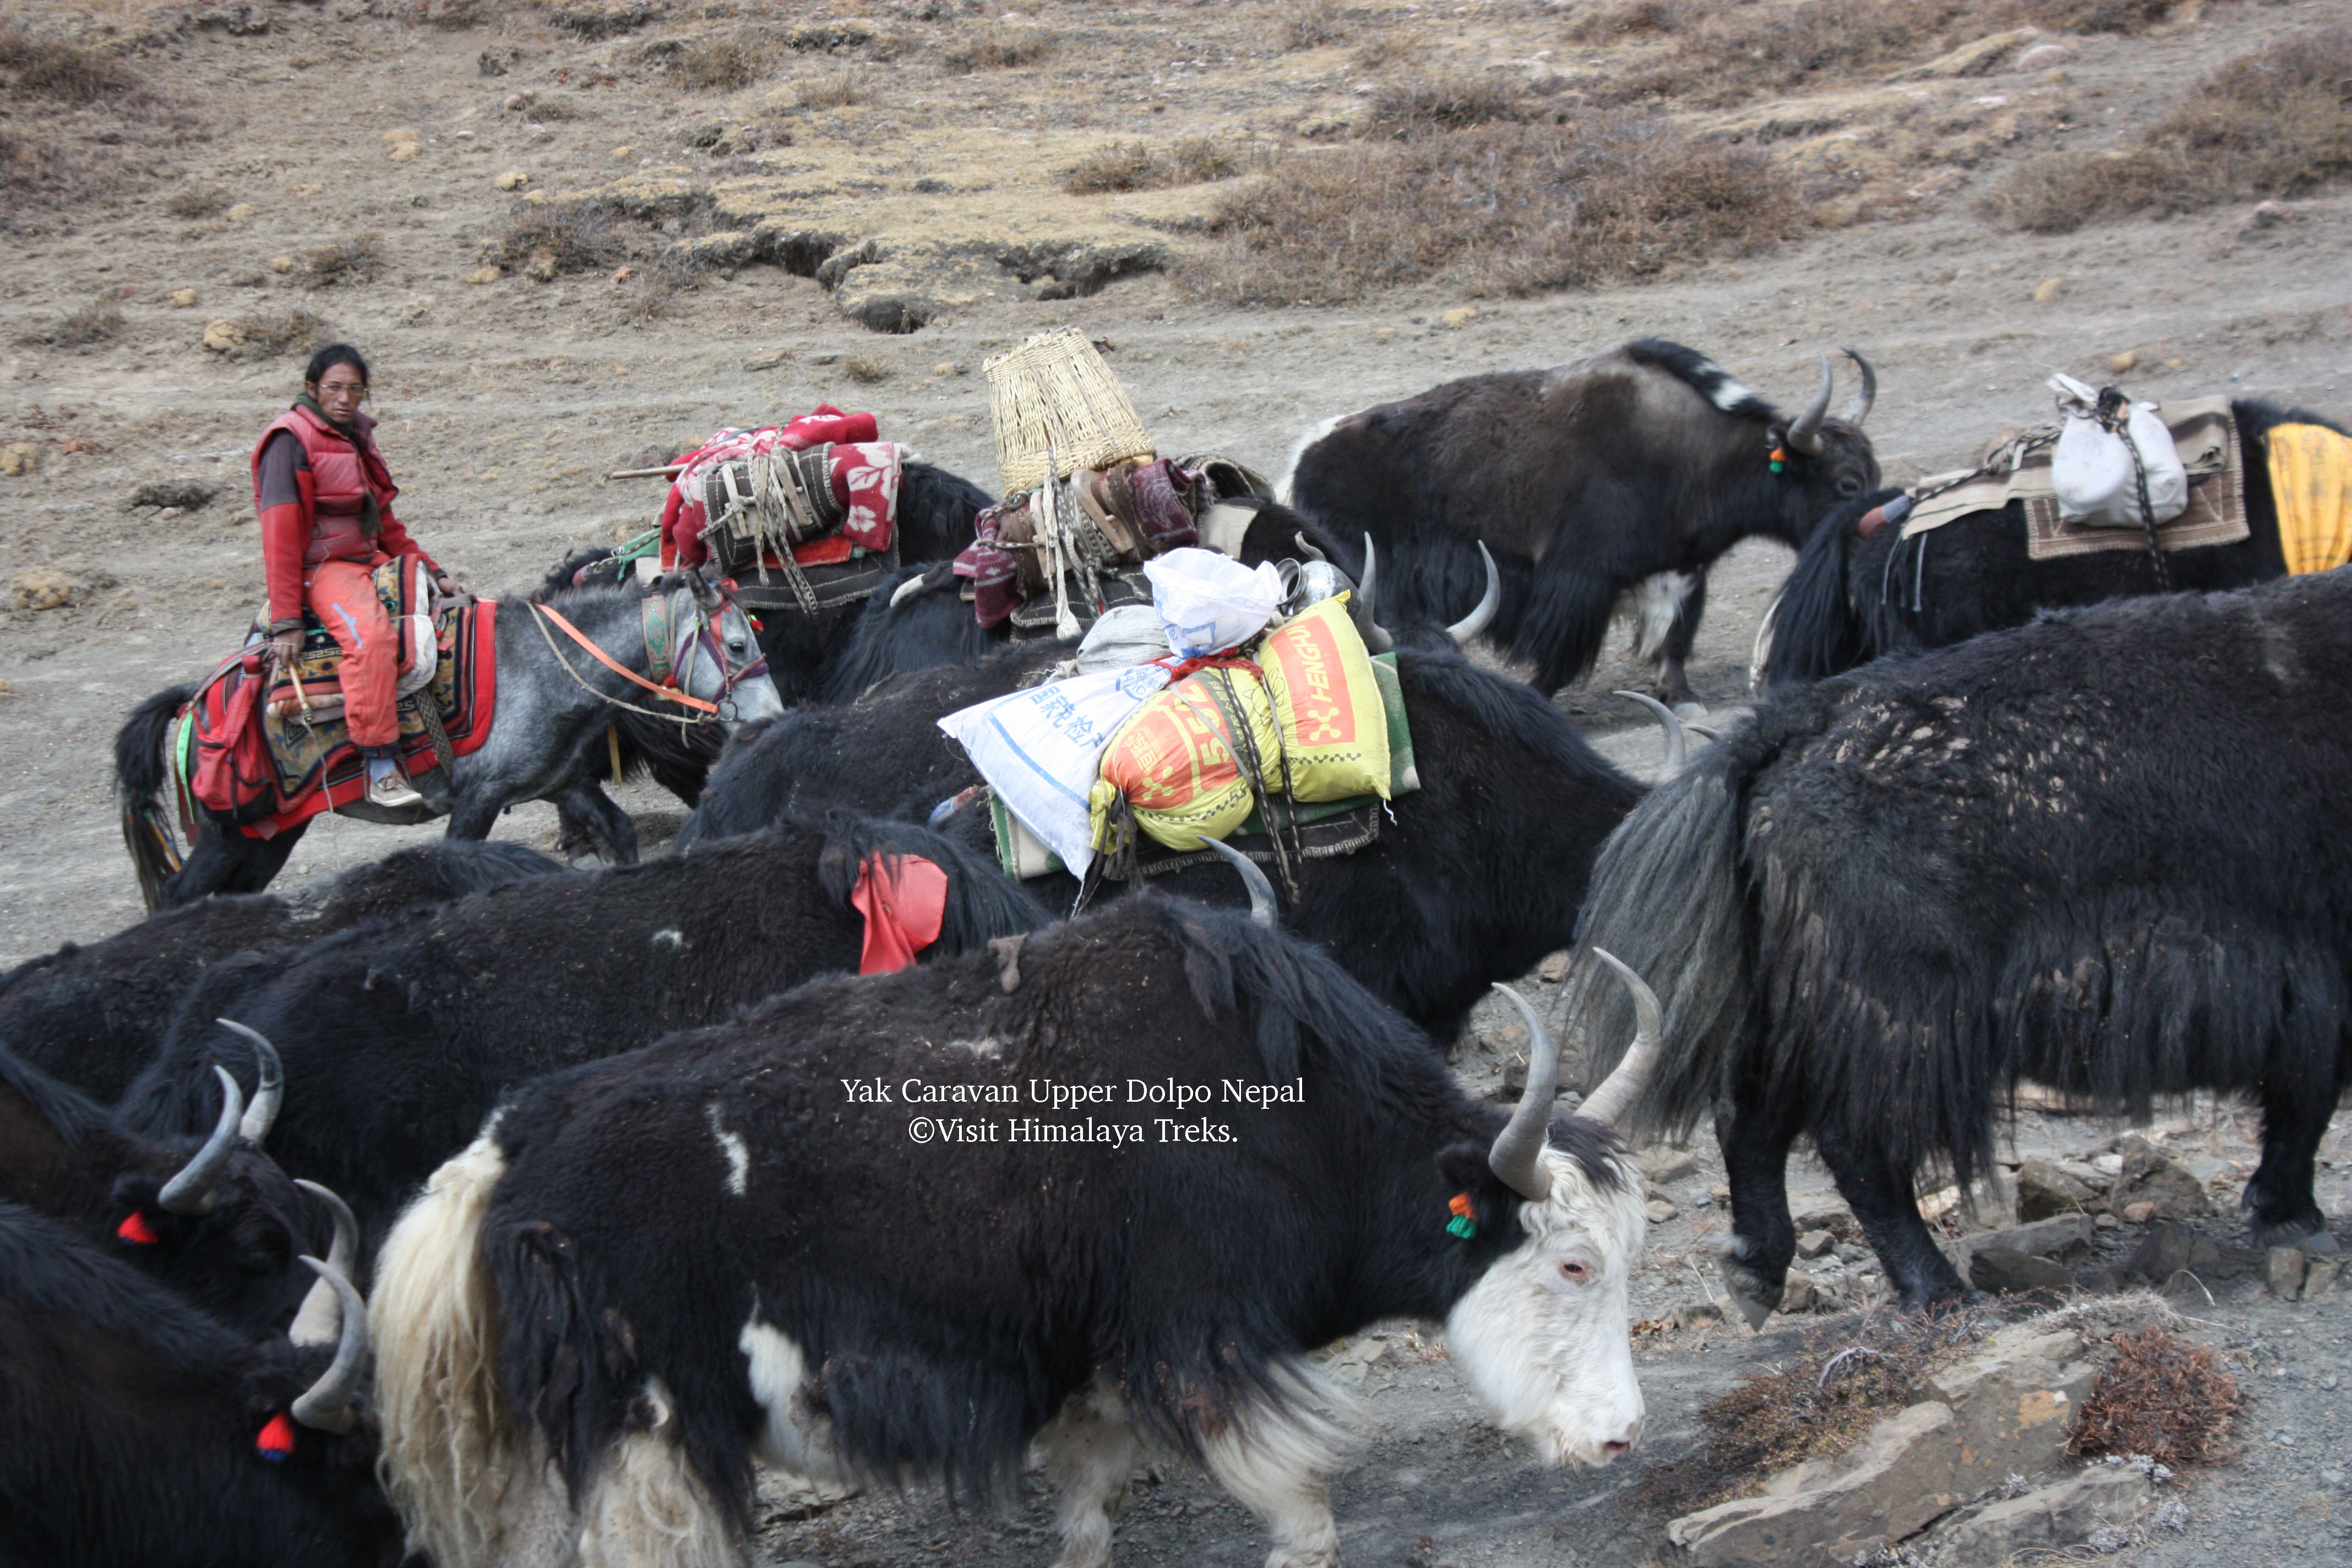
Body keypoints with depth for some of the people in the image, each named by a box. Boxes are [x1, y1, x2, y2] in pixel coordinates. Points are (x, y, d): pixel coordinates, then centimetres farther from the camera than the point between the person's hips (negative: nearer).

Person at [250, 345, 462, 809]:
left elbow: (385, 525, 24)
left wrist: (434, 573, 13)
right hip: (322, 570, -9)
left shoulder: (356, 438, 17)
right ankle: (381, 770, -36)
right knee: (372, 636, -36)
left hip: (371, 562, 9)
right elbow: (281, 536, -16)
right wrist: (286, 622, -22)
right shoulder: (291, 440, -9)